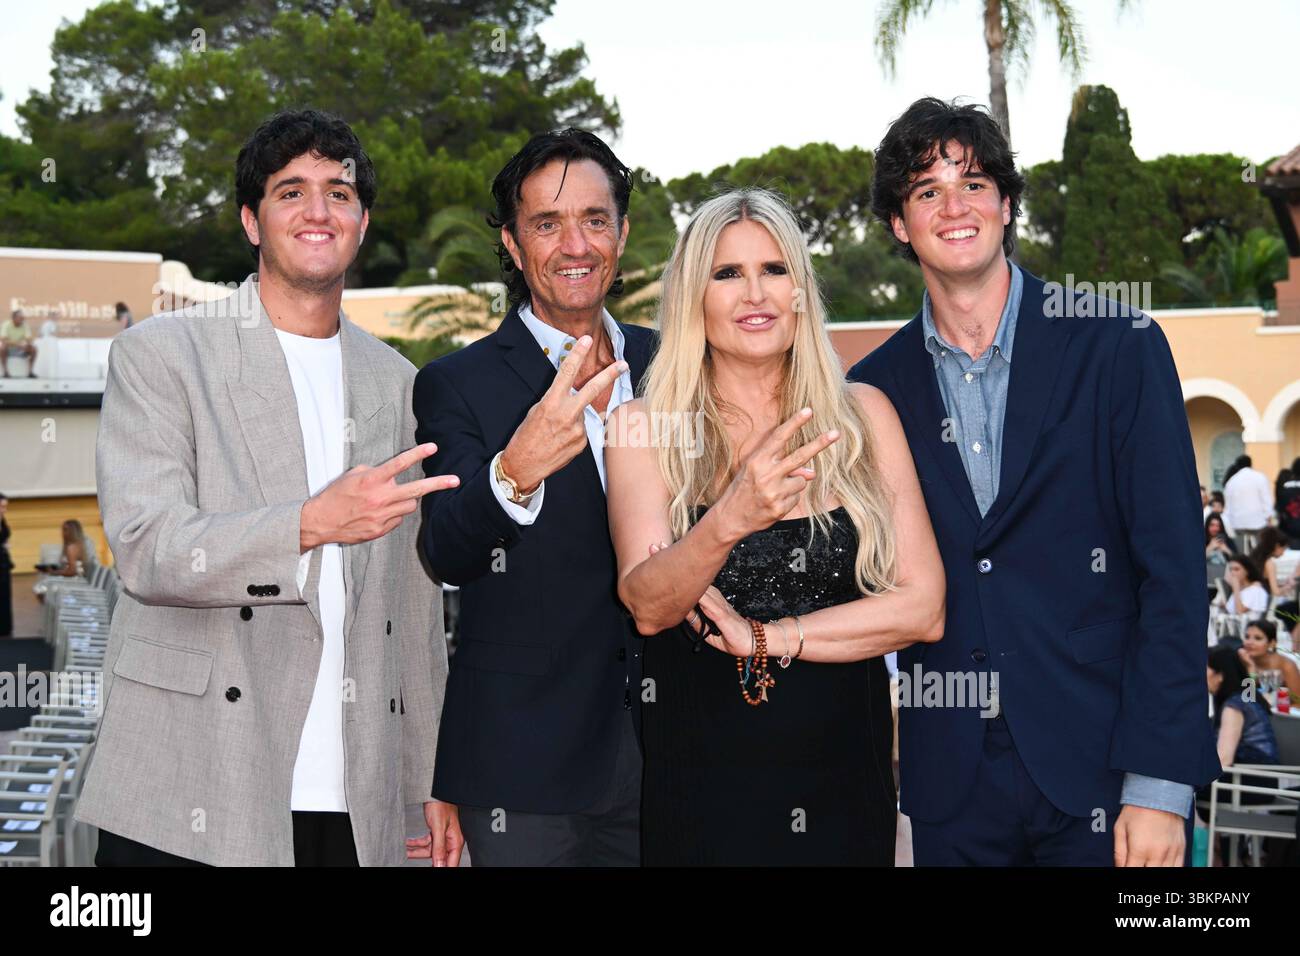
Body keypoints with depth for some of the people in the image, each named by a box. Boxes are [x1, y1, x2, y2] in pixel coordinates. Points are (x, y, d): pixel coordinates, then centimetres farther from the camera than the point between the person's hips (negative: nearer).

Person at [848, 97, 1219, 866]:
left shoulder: (1118, 348, -4)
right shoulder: (877, 389, 4)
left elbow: (1172, 569, -7)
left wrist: (1160, 783, -13)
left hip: (1103, 771, -2)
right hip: (952, 782, 2)